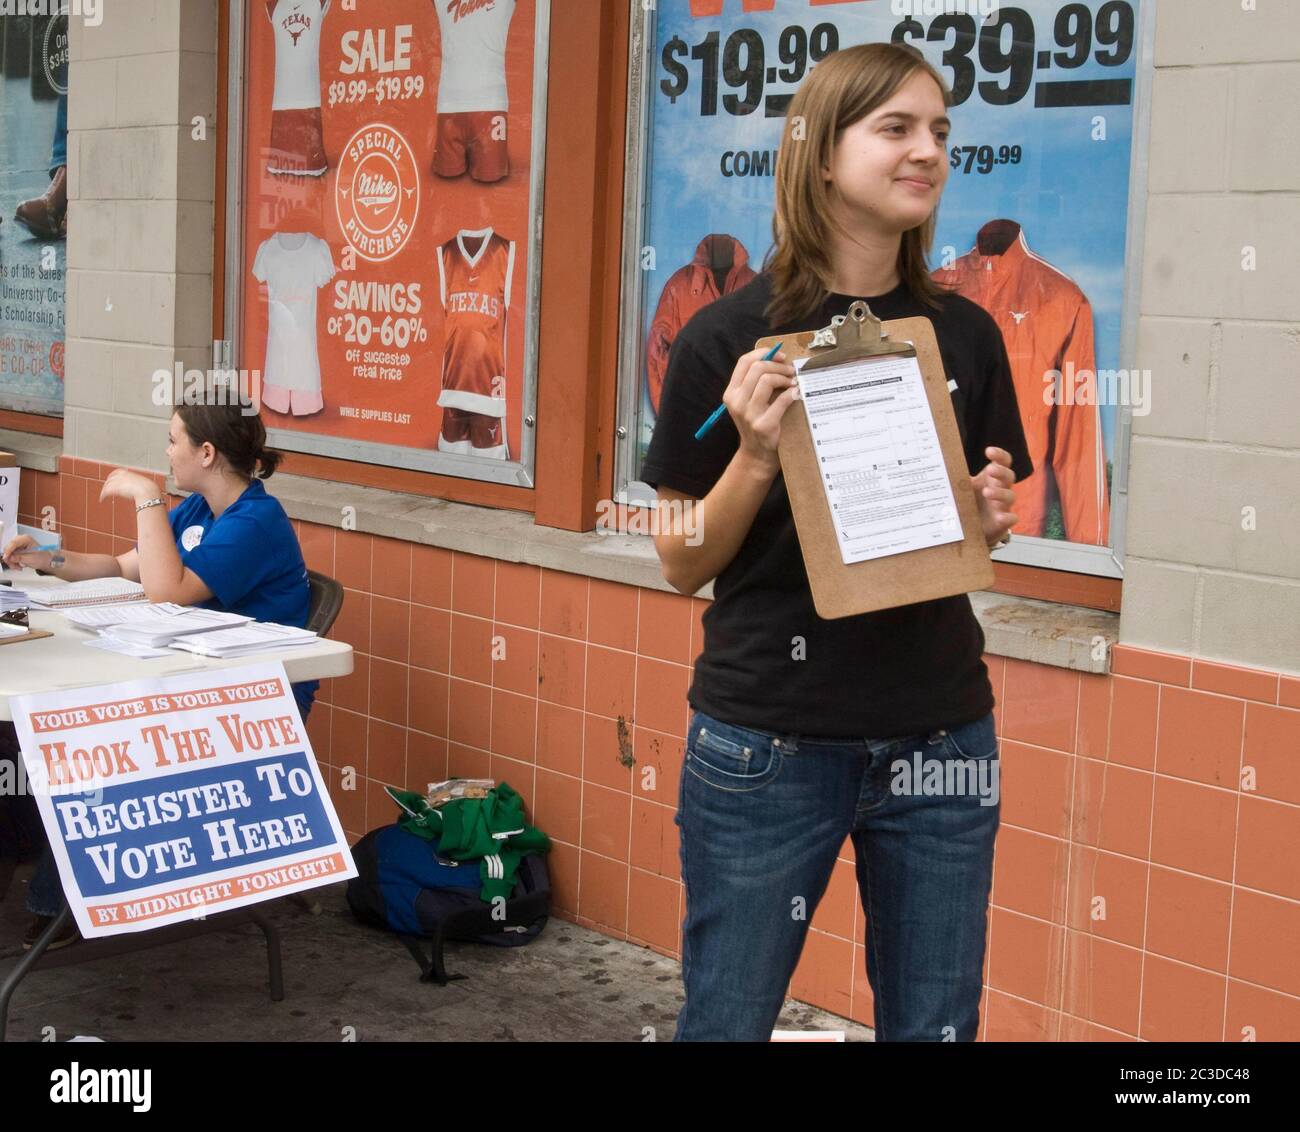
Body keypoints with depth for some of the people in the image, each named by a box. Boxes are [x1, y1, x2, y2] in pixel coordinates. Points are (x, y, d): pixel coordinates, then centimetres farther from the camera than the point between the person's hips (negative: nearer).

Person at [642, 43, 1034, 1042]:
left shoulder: (964, 334, 4)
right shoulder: (731, 337, -7)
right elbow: (682, 564, -3)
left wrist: (992, 518, -7)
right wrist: (757, 456, -19)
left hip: (940, 734, 3)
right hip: (767, 741, -3)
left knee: (936, 1023, 12)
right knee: (727, 1020, 10)